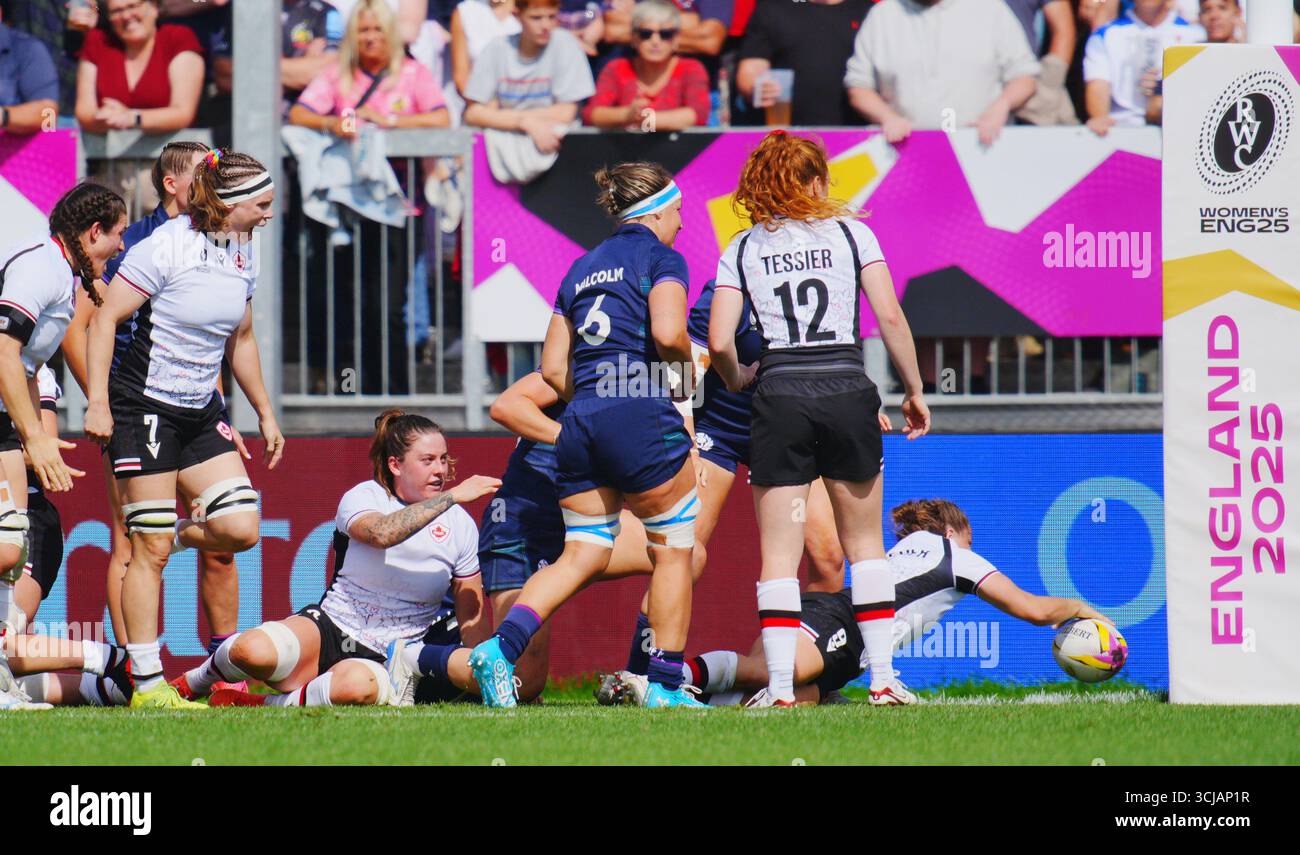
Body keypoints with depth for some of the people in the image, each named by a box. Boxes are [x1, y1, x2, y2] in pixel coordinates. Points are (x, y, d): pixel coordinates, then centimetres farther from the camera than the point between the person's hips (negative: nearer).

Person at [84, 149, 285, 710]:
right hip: (144, 406, -7)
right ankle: (146, 685, -1)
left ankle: (168, 535, 24)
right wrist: (98, 404, -18)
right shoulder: (167, 247, -15)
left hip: (201, 410, 7)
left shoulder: (243, 251, 7)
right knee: (150, 549, -6)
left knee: (240, 527, -7)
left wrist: (264, 411, 24)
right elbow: (104, 320, -14)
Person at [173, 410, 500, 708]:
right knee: (254, 651, -33)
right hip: (332, 627, 0)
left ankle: (264, 704, -13)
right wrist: (451, 496, -30)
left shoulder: (460, 524, 4)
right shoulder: (362, 498, -3)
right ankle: (195, 681, 5)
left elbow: (471, 619, 8)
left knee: (357, 685, -41)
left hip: (385, 660, 0)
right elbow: (382, 533, -30)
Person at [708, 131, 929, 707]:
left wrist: (736, 379, 18)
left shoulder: (742, 250, 6)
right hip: (847, 392, 0)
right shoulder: (849, 233, 5)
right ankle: (883, 677, 10)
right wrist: (914, 392, 7)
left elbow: (719, 342, -3)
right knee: (865, 543, 13)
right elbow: (891, 318, -2)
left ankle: (780, 688, -7)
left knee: (779, 553, 1)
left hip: (780, 398, 0)